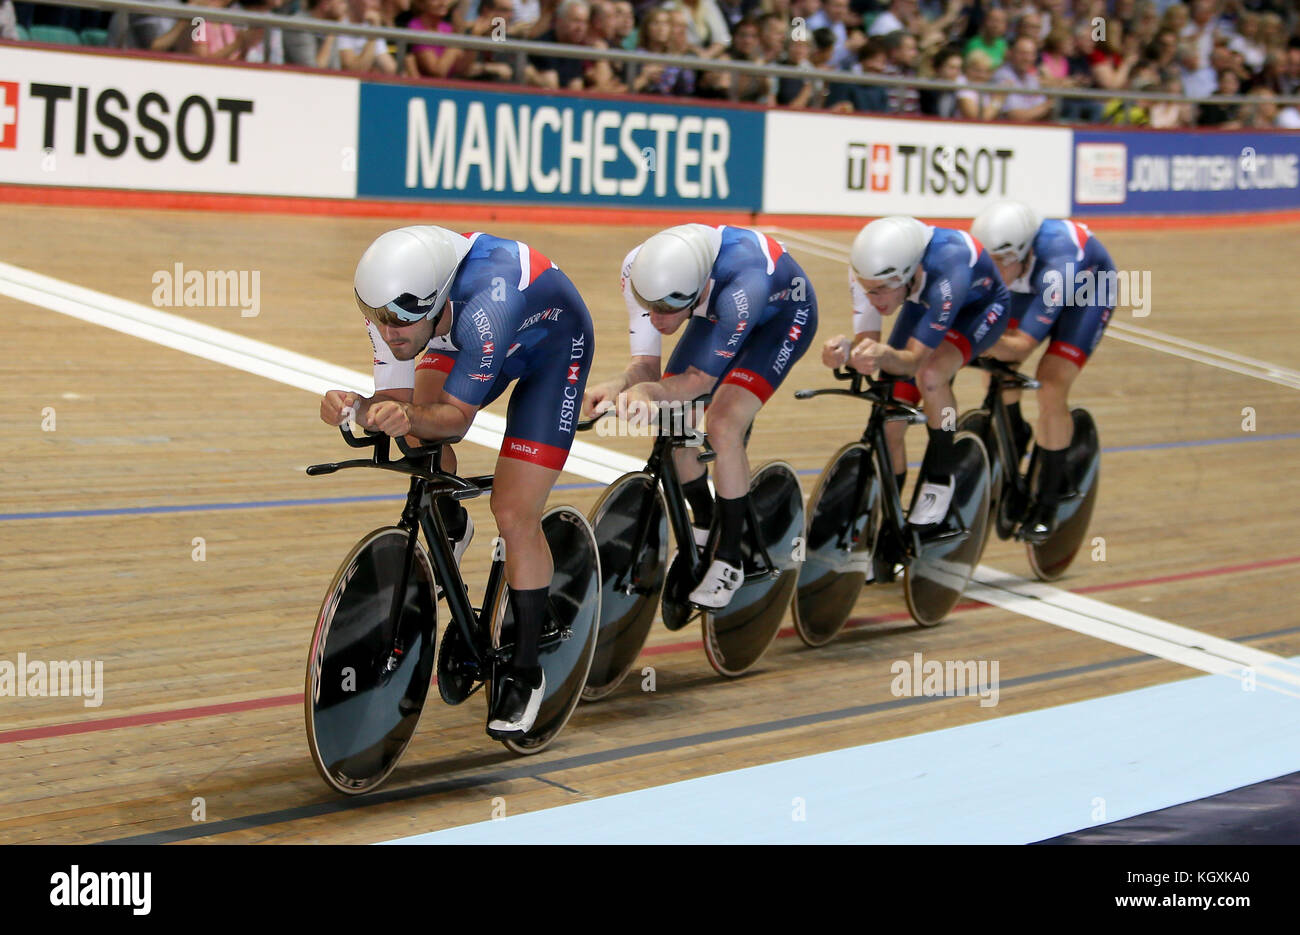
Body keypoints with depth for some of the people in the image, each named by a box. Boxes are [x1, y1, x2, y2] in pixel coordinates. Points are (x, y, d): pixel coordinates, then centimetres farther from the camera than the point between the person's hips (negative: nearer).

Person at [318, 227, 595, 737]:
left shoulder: (486, 306, -44)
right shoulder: (393, 305, -27)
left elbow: (458, 416, -35)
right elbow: (396, 400, -20)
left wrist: (410, 419, -55)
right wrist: (357, 408, -41)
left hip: (553, 345, -6)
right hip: (470, 341, 6)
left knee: (515, 514, -11)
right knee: (418, 406, -21)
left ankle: (525, 673, 3)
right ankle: (450, 528, 10)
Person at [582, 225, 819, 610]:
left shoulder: (742, 283, -46)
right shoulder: (640, 270, -31)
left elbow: (701, 379, -35)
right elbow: (646, 365, -25)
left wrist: (649, 391, -52)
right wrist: (619, 385, -47)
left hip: (783, 315, -5)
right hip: (720, 312, 5)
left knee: (723, 426, -23)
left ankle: (728, 562, -6)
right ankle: (704, 526, 23)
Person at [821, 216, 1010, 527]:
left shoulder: (947, 274, -45)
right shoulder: (867, 270, -31)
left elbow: (914, 360, -40)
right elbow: (865, 342, -26)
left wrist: (884, 355, -61)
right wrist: (845, 351, -49)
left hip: (980, 306, -5)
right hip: (923, 304, 5)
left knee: (930, 375, -34)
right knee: (889, 427, -6)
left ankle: (940, 479, -12)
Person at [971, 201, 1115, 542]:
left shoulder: (1056, 267, -44)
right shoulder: (989, 254, -32)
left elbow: (1023, 346, -44)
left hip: (1088, 289, -5)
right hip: (1030, 287, 5)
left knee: (1051, 391, -19)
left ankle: (1047, 504, -4)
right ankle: (1014, 435, 21)